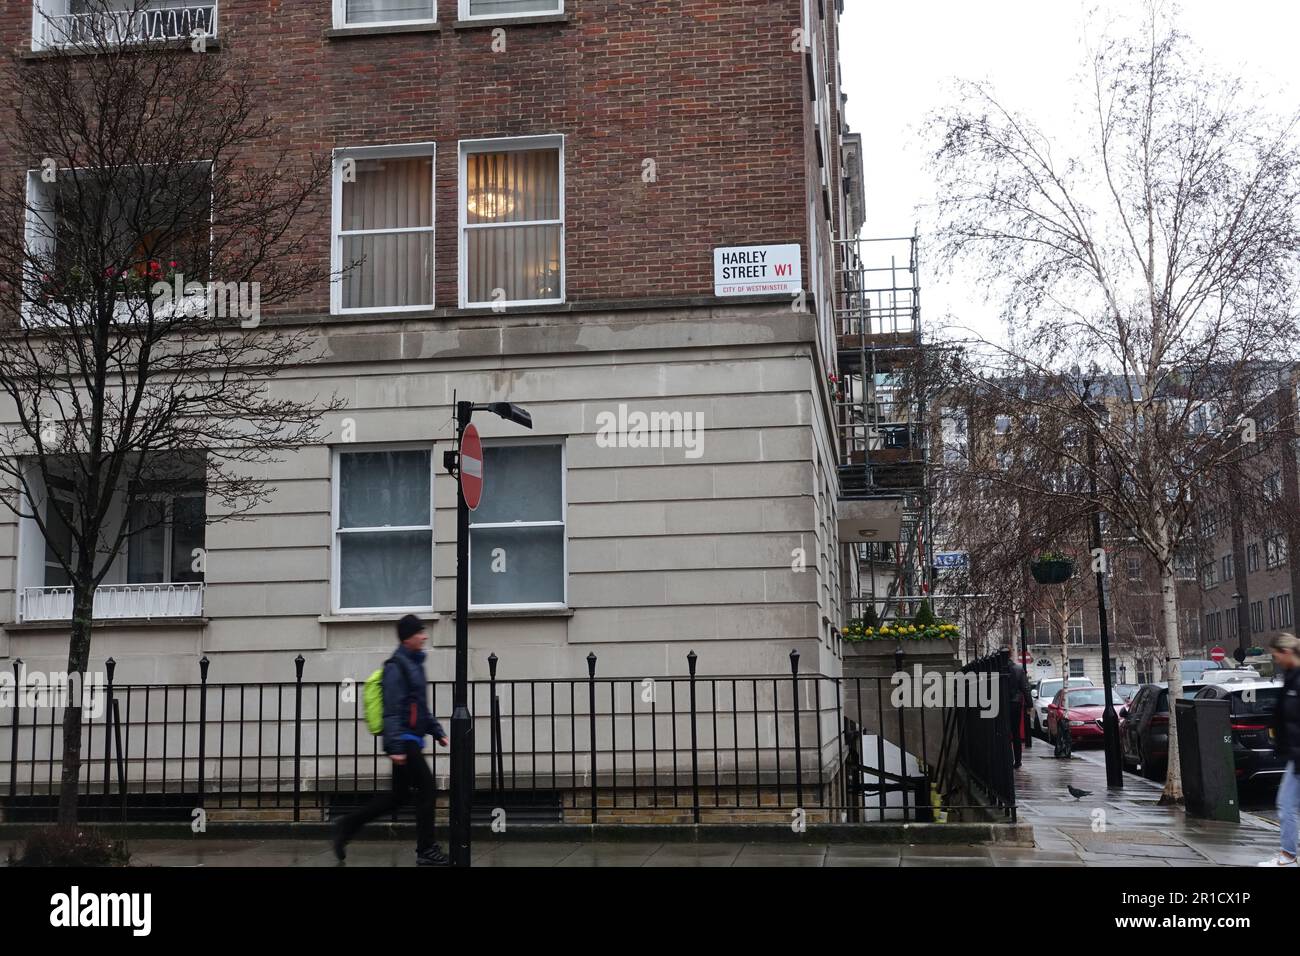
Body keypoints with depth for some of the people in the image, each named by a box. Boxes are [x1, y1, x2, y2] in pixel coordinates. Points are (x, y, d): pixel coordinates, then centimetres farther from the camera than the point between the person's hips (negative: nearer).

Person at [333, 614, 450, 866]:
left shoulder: (415, 663, 18)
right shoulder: (396, 666, -12)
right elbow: (392, 710, -18)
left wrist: (437, 732, 20)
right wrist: (395, 747, -23)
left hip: (412, 741, 10)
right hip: (403, 741, -10)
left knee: (397, 795, 12)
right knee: (427, 789, -8)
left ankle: (346, 826, 19)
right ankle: (426, 851, -2)